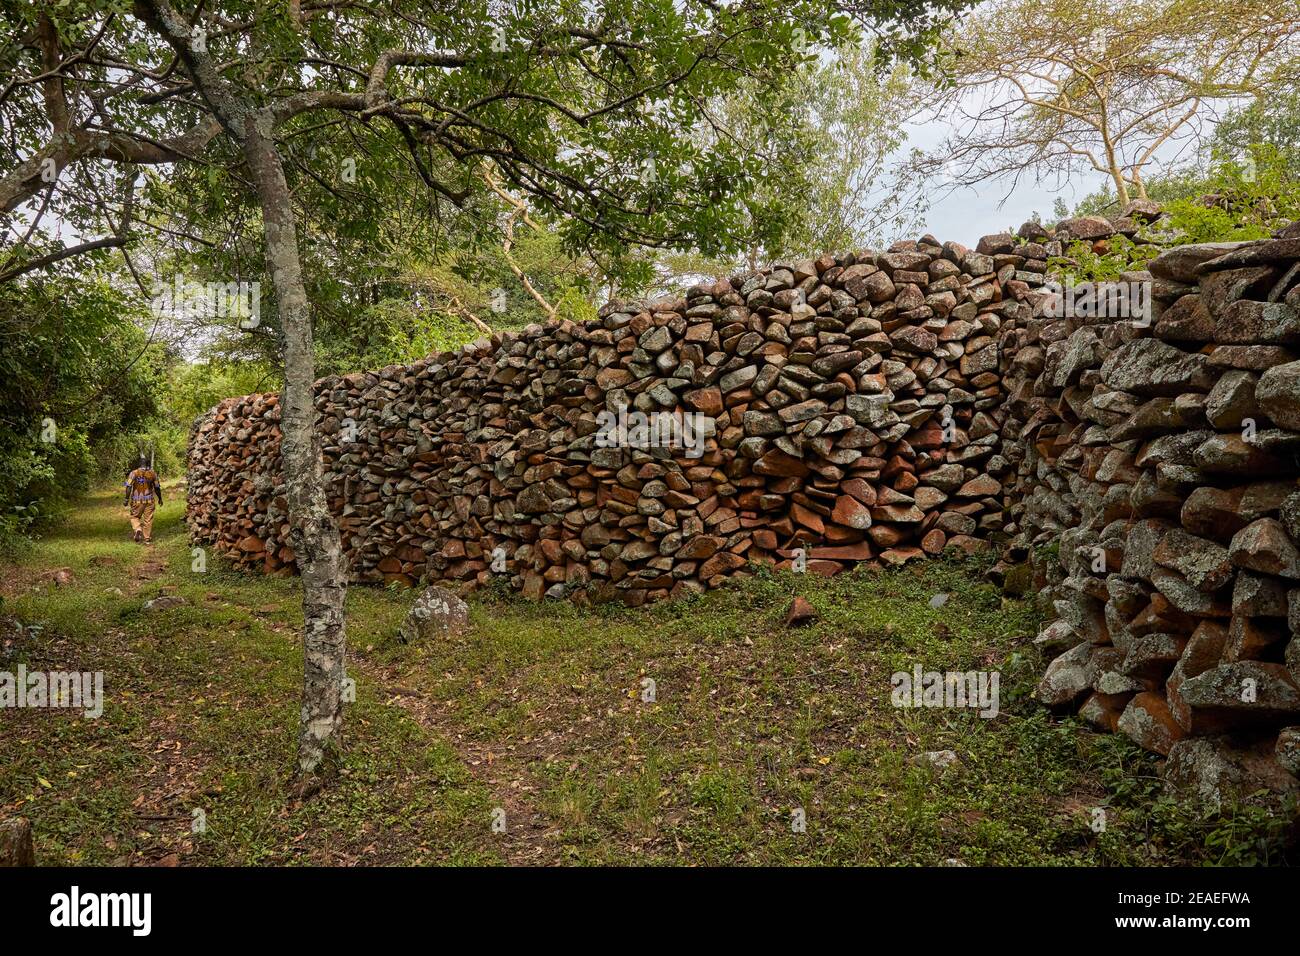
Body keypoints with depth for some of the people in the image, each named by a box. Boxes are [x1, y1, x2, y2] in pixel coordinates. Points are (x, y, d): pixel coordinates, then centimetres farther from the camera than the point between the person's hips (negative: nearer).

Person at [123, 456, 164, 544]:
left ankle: (138, 530, -11)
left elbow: (129, 486, -13)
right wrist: (160, 498, 18)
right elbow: (157, 487, 7)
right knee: (148, 520, 7)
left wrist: (127, 499, -10)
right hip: (149, 500, 1)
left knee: (135, 517, 16)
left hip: (137, 500, -1)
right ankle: (147, 539, 10)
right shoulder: (153, 473, 0)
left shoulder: (134, 473, -6)